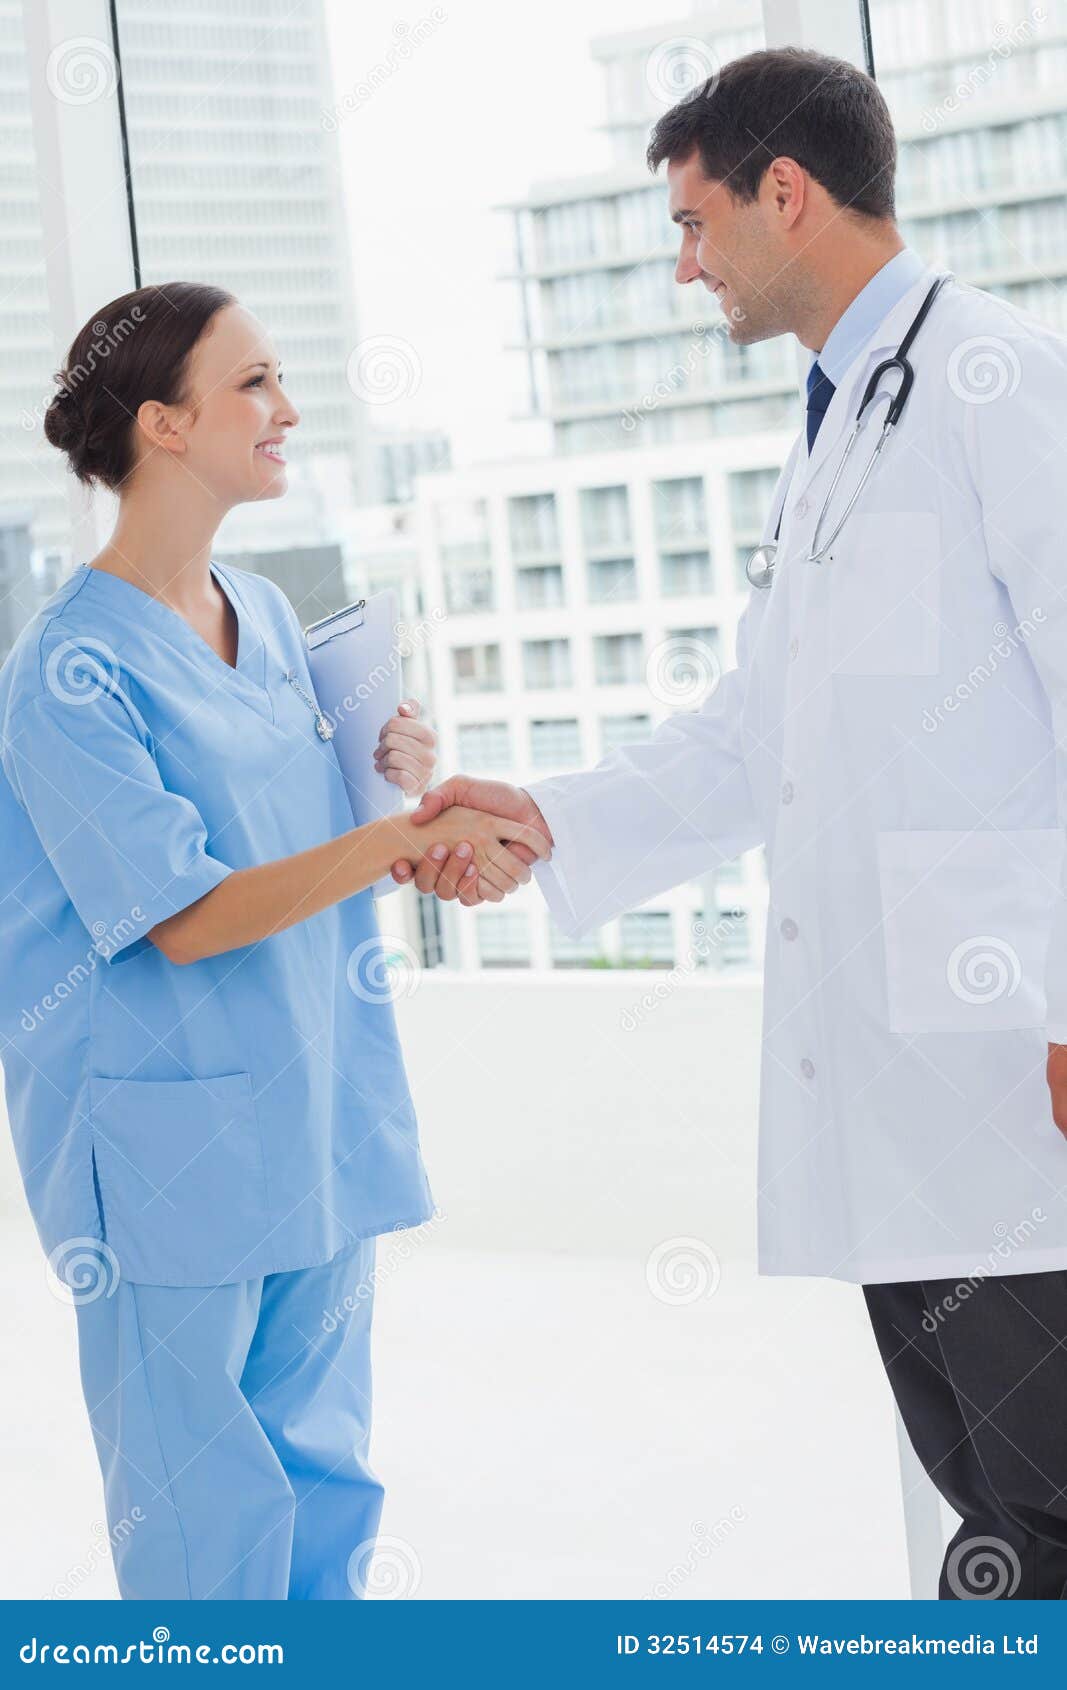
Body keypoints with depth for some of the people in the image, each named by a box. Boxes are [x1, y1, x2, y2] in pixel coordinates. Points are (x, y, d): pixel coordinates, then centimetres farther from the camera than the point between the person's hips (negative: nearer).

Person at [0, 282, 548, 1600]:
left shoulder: (268, 617, 10)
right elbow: (183, 917, -18)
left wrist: (407, 811, -4)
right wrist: (399, 834, -23)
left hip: (321, 1124, 7)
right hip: (170, 1143, -7)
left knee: (325, 1488, 15)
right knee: (207, 1529, 2)